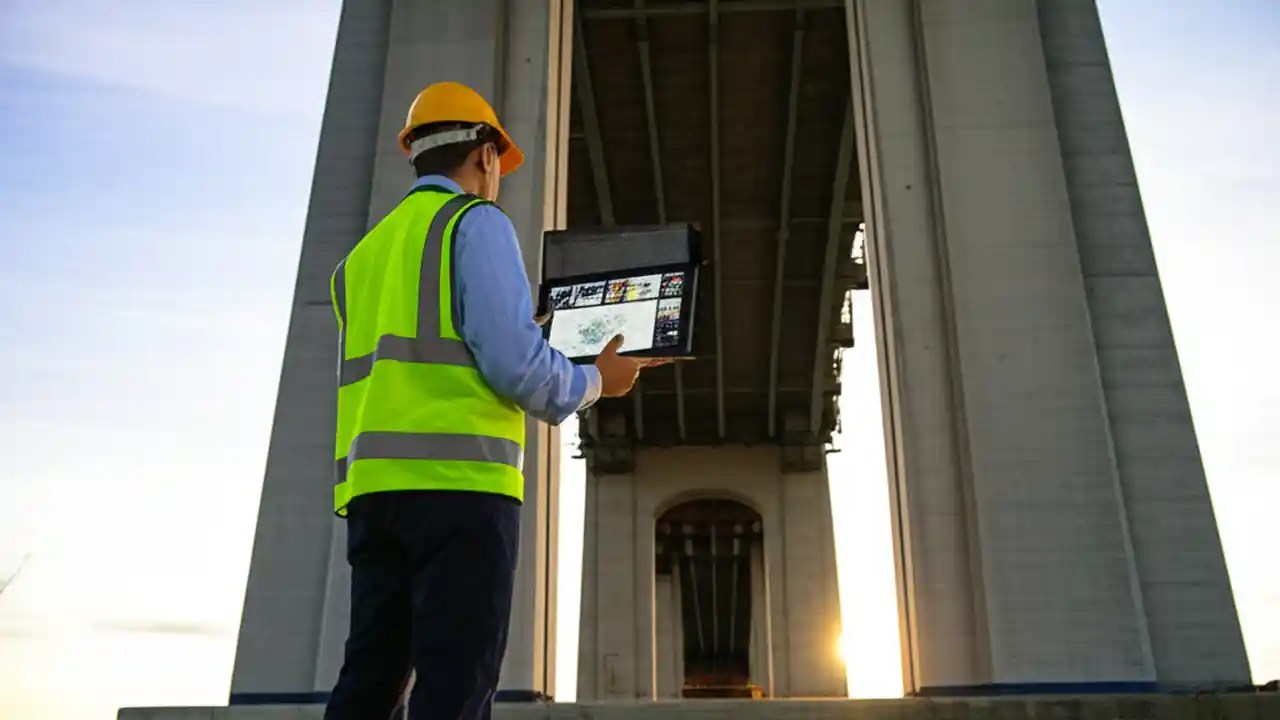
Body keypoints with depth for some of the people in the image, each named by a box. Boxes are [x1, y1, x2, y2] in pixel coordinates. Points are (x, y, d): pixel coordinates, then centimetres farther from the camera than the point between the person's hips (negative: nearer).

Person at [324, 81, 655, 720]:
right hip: (459, 483, -7)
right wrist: (596, 381, 7)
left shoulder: (365, 252, 22)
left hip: (372, 485, 7)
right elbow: (514, 362, -11)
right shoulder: (476, 221, 1)